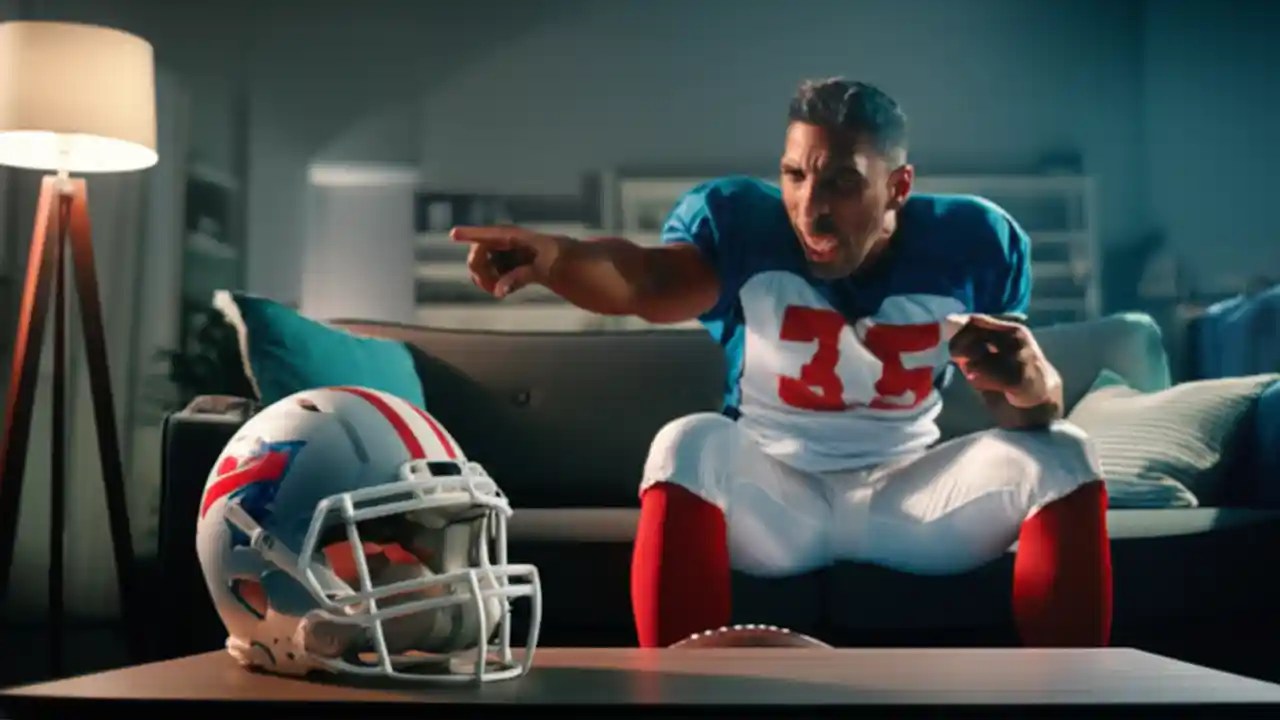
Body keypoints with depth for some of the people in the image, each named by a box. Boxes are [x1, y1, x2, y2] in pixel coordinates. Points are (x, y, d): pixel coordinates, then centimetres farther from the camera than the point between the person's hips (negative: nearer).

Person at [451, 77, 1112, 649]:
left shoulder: (971, 242, -7)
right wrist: (553, 257, -60)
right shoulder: (739, 221, -15)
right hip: (774, 496, -2)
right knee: (688, 445, -32)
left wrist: (1034, 385, -29)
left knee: (1063, 455, -19)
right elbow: (647, 280, -37)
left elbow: (1018, 404, -3)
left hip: (909, 493, 2)